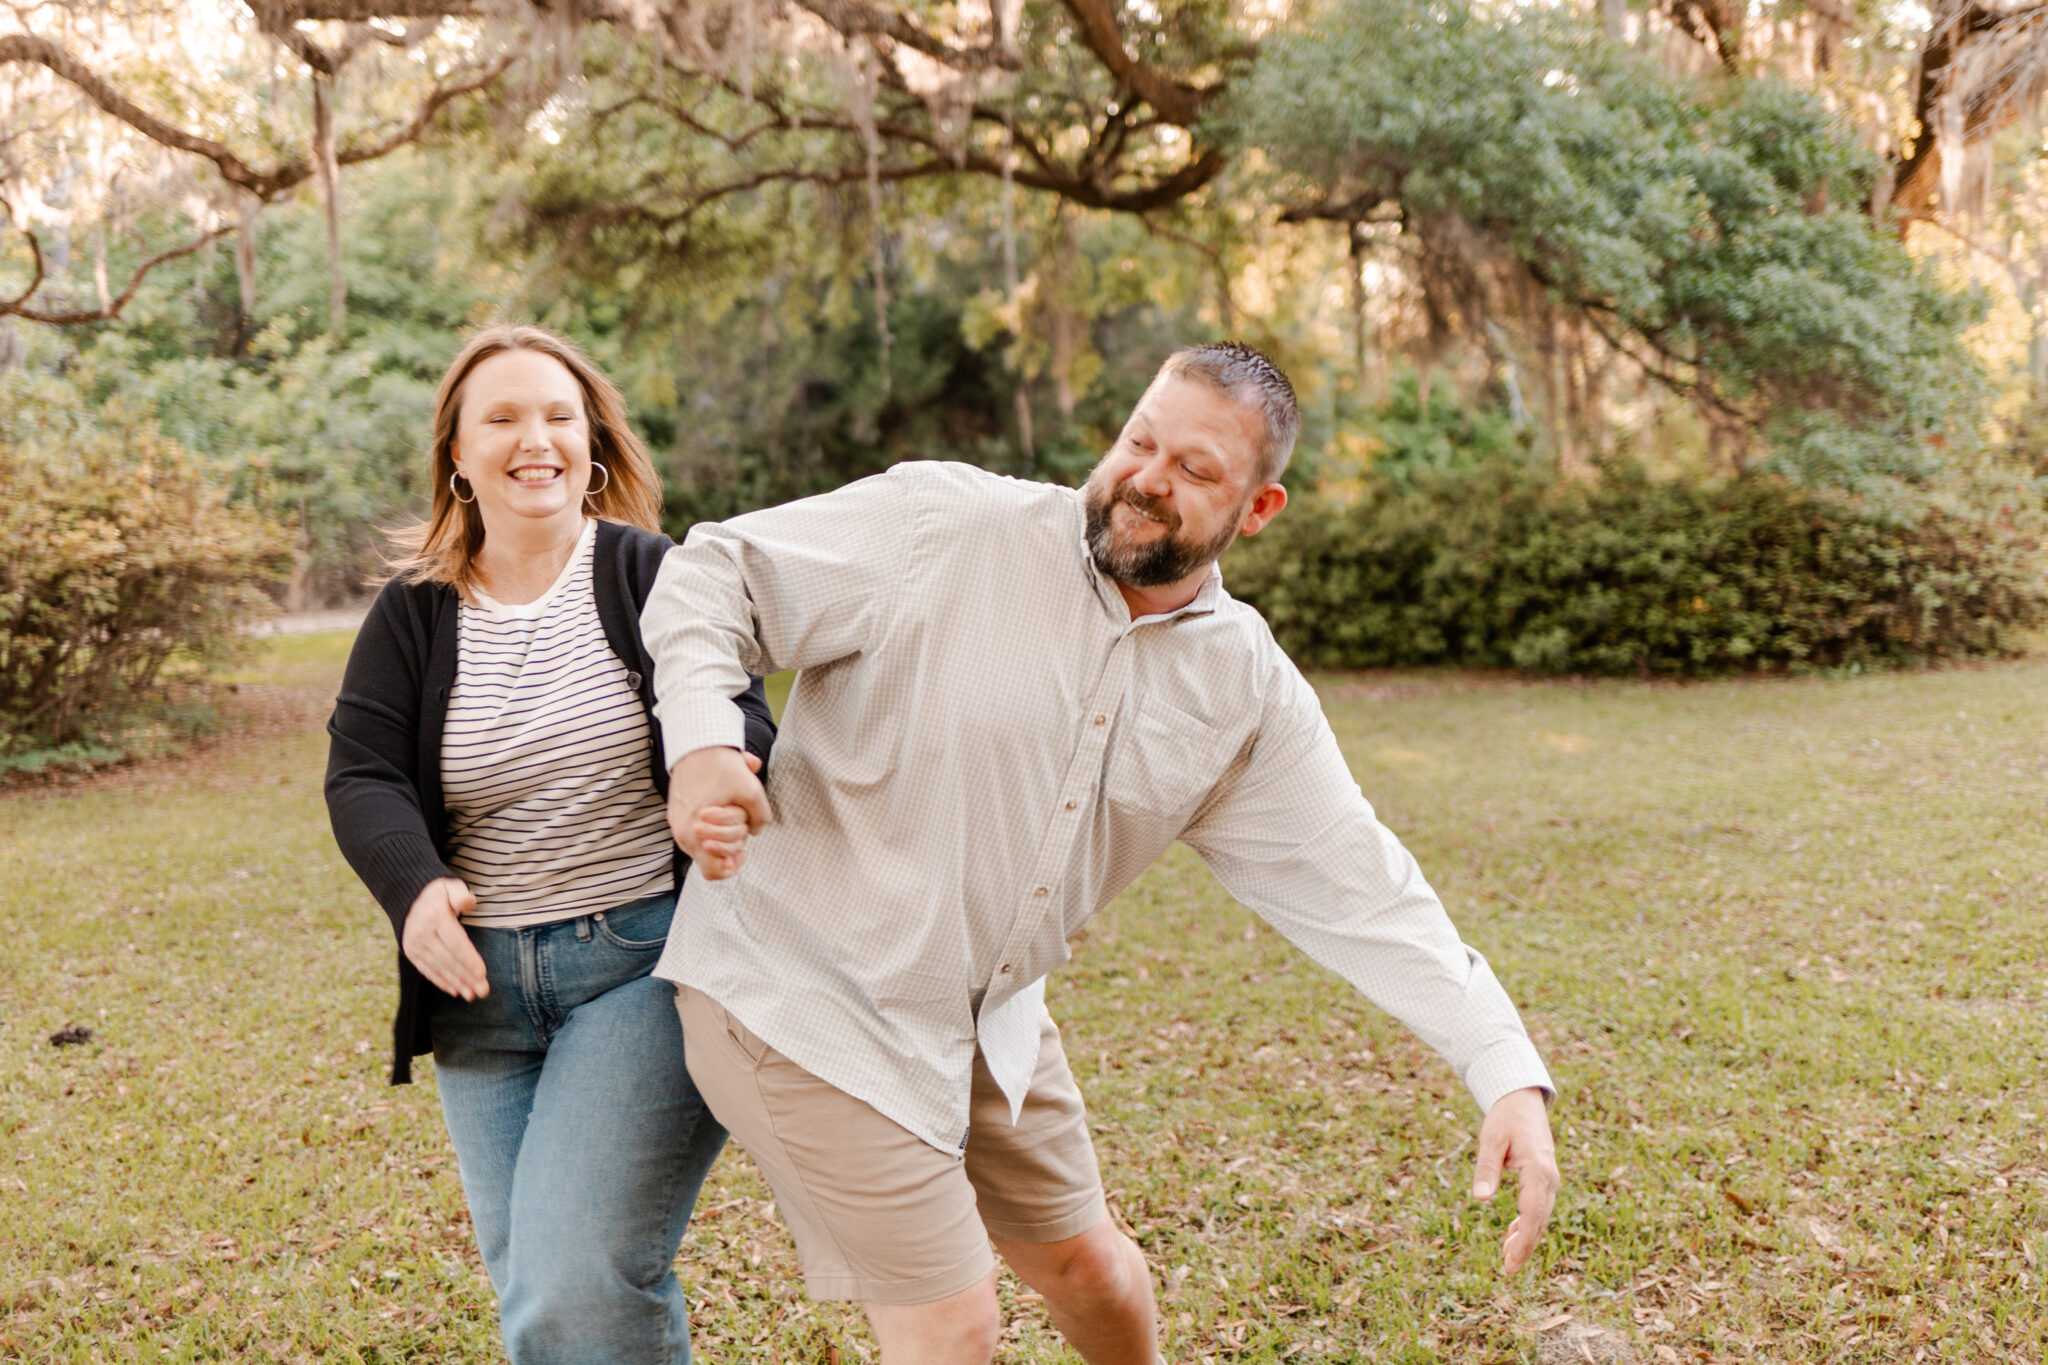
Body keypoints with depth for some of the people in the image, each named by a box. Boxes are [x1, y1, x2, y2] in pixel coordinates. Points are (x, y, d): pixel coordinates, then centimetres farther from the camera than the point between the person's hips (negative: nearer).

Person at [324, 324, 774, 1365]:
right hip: (480, 978, 4)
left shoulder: (650, 574, 0)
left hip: (645, 958, -4)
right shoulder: (413, 614, 8)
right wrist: (414, 886, -20)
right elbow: (360, 774, 1)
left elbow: (733, 702, -9)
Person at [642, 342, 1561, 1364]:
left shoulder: (1248, 694, -3)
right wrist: (701, 740, -29)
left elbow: (1352, 884, -5)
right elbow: (715, 573, -11)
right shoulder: (944, 525, -18)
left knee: (1082, 1259, 23)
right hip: (807, 998, -5)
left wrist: (1509, 1073, -14)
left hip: (986, 1013, 6)